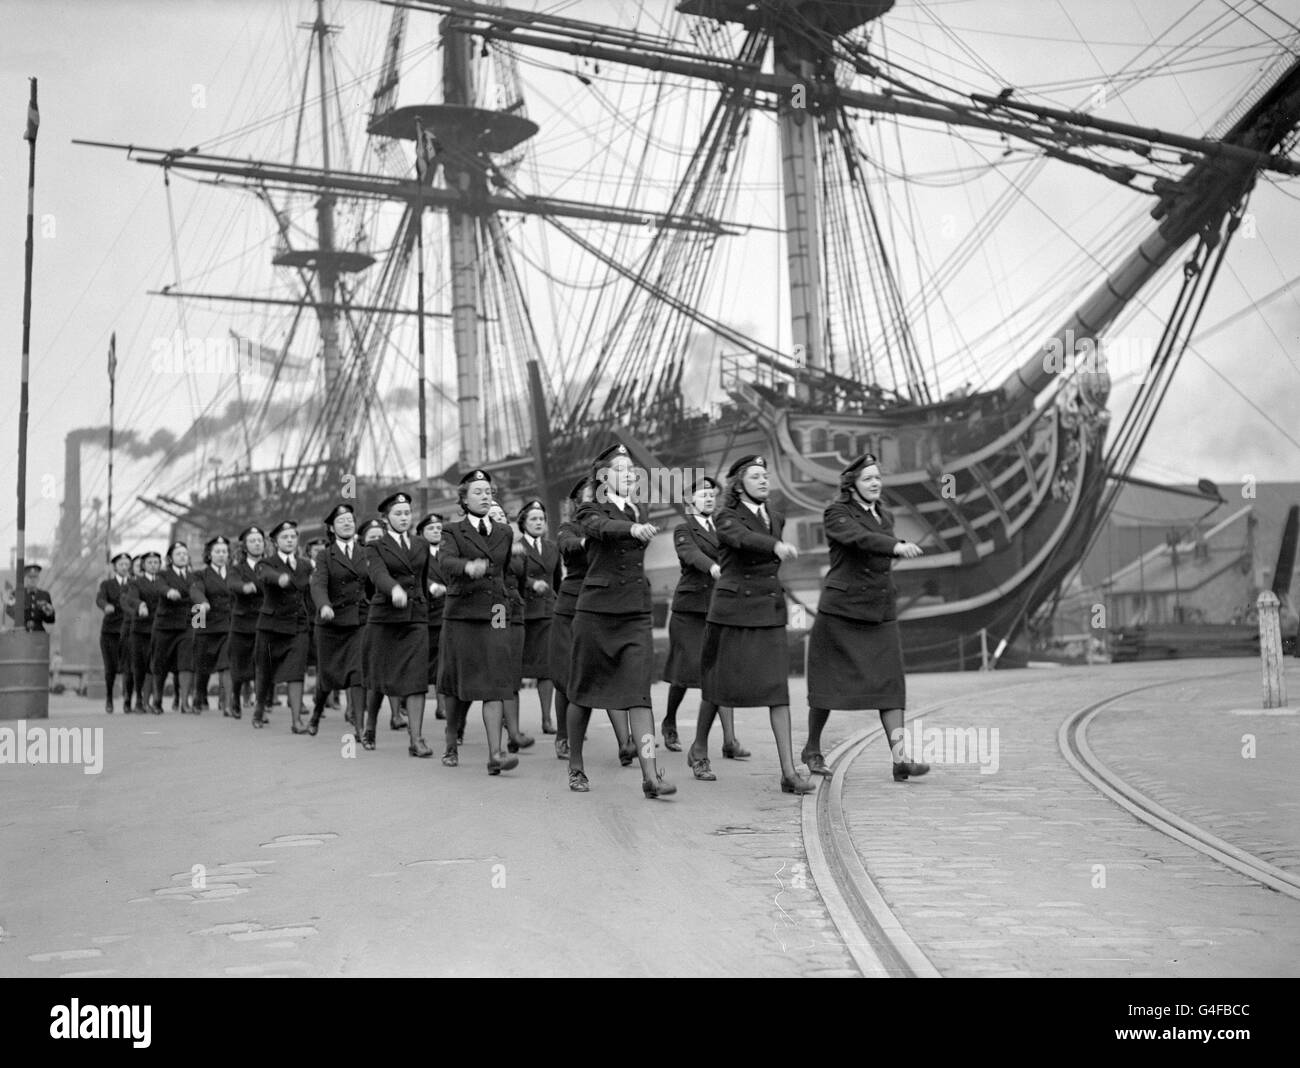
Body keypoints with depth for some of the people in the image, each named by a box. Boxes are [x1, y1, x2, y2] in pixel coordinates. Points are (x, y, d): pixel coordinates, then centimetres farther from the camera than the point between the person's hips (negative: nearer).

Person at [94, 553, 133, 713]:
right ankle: (109, 698, 25)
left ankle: (127, 702, -7)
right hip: (110, 630, 0)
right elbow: (99, 600, -9)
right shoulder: (106, 584, 10)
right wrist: (107, 606, -31)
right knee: (110, 668, 2)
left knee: (128, 668, -12)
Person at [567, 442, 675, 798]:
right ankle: (576, 767, 24)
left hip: (636, 614, 4)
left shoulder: (636, 512, 16)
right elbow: (603, 528, -27)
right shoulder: (590, 511, -2)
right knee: (583, 692, 7)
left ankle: (650, 776, -16)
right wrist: (634, 529, -44)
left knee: (639, 694, -8)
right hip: (597, 611, -4)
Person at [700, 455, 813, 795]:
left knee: (778, 690, -7)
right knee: (719, 684, 8)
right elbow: (743, 538, -29)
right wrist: (777, 546, -46)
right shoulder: (727, 518, -6)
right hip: (732, 610, -4)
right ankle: (699, 747, 33)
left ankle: (789, 772, -10)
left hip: (770, 614, 4)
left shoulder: (776, 519, 11)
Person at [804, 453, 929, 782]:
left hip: (881, 612, 5)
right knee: (829, 681, 4)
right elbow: (859, 538, -28)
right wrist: (897, 546, -40)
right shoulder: (837, 513, -8)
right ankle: (812, 750, 23)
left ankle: (899, 760, -12)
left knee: (890, 681, -6)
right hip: (841, 610, -5)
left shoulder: (885, 515, 13)